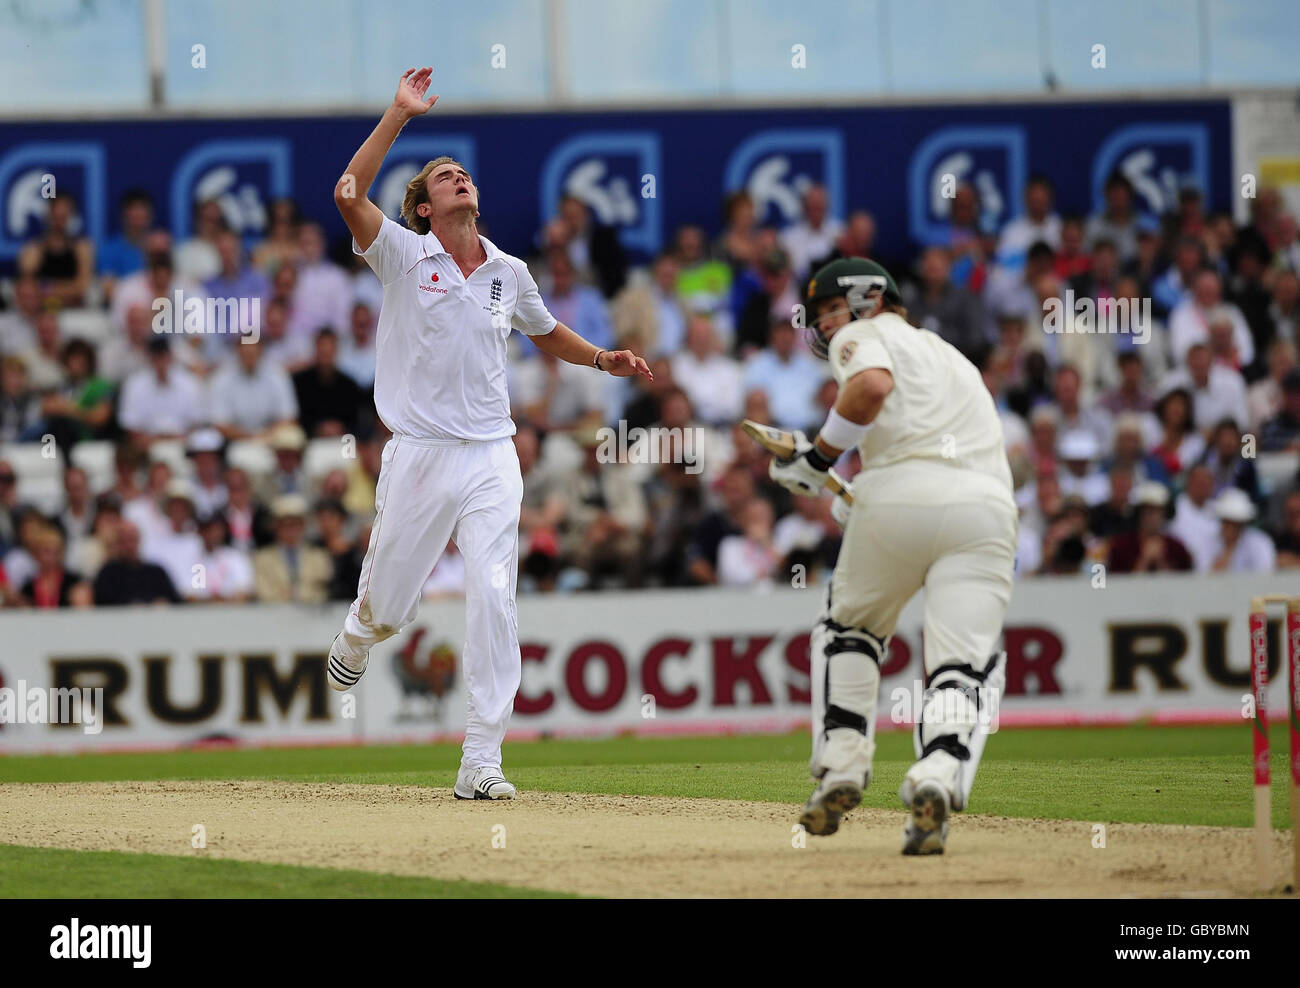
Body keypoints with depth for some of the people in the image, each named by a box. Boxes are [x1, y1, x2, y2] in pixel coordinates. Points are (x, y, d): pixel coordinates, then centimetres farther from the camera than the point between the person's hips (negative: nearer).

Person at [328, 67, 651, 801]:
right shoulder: (404, 257, 0)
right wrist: (400, 116, -17)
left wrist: (599, 359, 12)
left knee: (494, 603, -11)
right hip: (420, 457, -2)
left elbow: (547, 333, 30)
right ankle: (360, 633, 47)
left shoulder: (510, 273, 11)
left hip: (491, 458, 2)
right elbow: (350, 196, -16)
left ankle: (482, 761, -9)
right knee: (391, 608, 7)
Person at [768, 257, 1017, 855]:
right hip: (989, 507, 4)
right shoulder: (953, 358, 37)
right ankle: (936, 780, -27)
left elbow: (873, 384, -10)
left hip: (898, 492, -4)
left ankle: (841, 768, 13)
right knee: (962, 665, -2)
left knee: (849, 627, 21)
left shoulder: (864, 336, 15)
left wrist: (817, 458, -2)